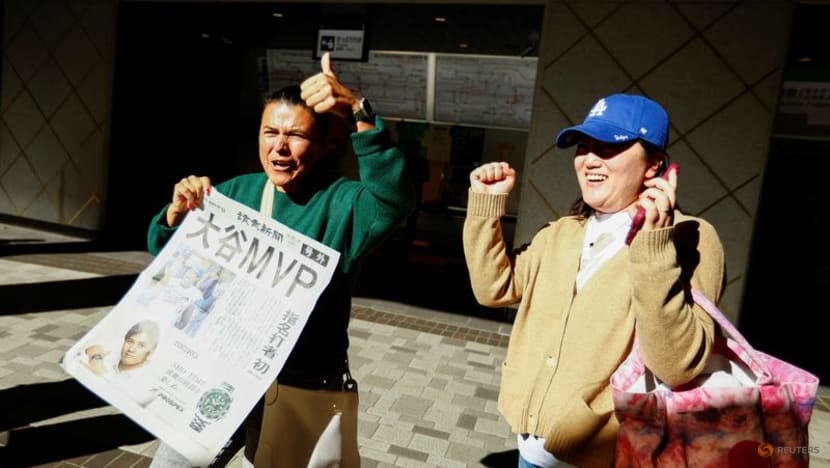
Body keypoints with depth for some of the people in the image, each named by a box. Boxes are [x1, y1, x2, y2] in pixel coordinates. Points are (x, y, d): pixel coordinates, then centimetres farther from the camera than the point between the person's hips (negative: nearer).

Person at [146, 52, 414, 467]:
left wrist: (358, 113, -45)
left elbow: (393, 199, -35)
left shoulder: (342, 203, -13)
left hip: (307, 391, -4)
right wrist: (177, 212, -15)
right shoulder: (236, 192, 2)